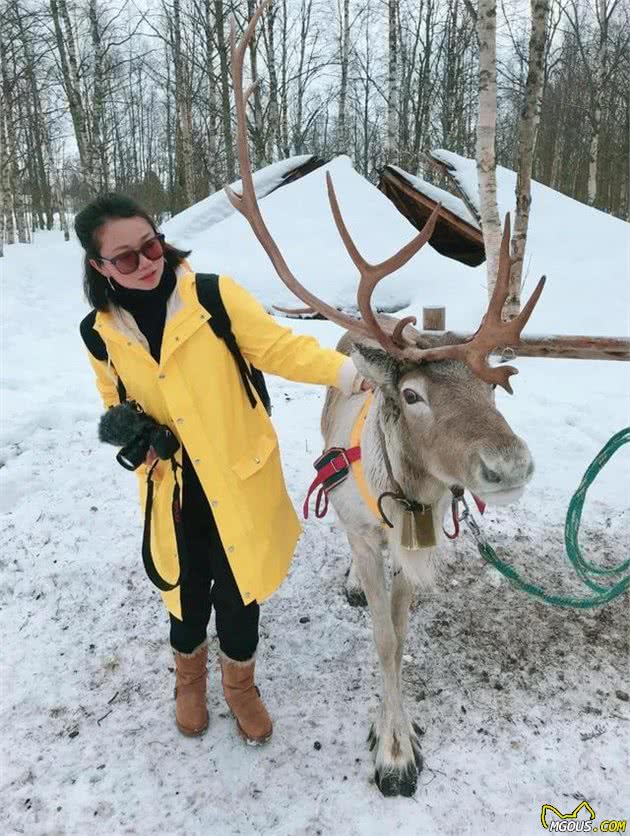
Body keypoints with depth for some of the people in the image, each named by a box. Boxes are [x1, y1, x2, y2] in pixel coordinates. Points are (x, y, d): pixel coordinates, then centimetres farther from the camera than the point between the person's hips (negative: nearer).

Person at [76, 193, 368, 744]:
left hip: (239, 478, -2)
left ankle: (240, 682, 42)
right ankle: (190, 675, 50)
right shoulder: (99, 331, -2)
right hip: (173, 488, 2)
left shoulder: (215, 296, -13)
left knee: (238, 589, 10)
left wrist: (349, 373, -34)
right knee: (188, 589, 16)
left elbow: (279, 347, -19)